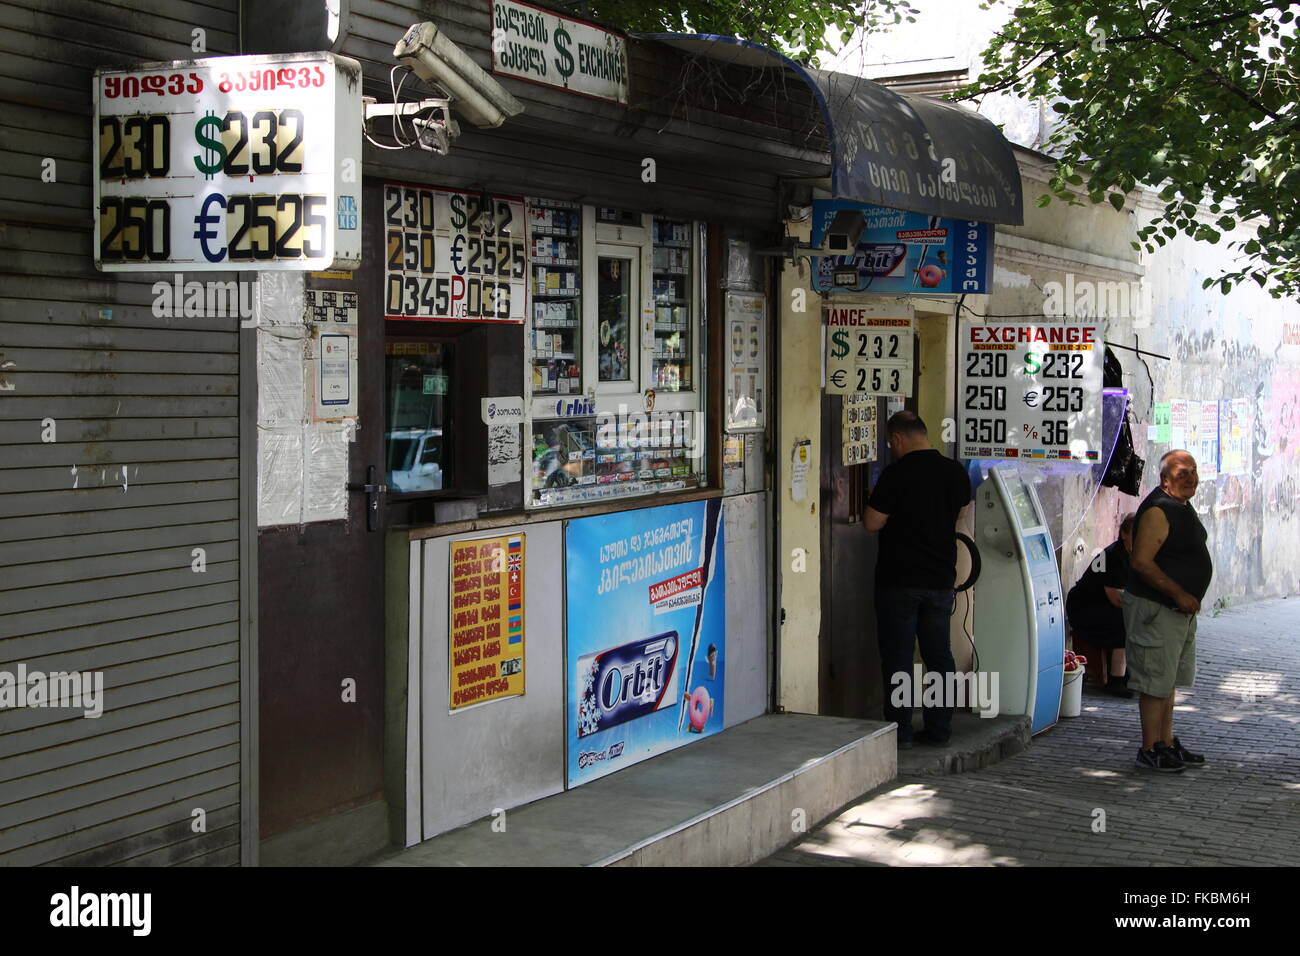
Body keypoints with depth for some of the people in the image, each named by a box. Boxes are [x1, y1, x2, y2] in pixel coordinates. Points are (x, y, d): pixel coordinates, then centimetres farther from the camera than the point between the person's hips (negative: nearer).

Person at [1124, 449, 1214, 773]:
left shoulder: (1183, 508, 14)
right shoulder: (1158, 510, -17)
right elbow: (1141, 562, -24)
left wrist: (1188, 599, 17)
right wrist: (1179, 595, -22)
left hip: (1181, 609, 10)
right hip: (1156, 609, -10)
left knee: (1170, 681, 16)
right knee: (1156, 682, -5)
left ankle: (1167, 744, 24)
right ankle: (1150, 752, 1)